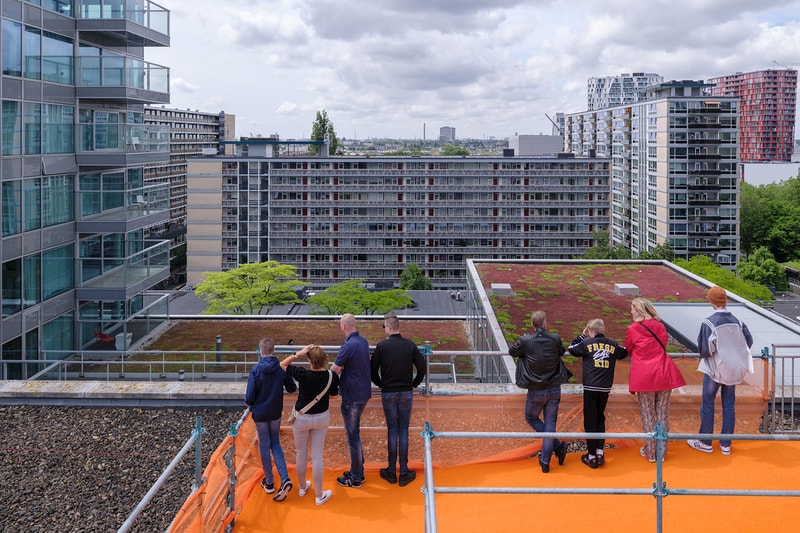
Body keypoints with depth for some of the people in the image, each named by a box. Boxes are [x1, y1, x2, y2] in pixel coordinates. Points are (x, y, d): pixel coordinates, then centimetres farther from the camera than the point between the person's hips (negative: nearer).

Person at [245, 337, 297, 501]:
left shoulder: (256, 370, -19)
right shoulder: (282, 368, -10)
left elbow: (249, 397, -16)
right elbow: (292, 388, 3)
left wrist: (249, 403, 7)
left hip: (260, 413, -3)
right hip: (276, 413, 3)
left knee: (264, 445, 13)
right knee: (275, 443, 17)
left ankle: (269, 482, 24)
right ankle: (285, 479, 0)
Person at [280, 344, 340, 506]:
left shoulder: (303, 375, -24)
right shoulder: (332, 376, -16)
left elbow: (282, 365, -10)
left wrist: (298, 353, -15)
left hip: (302, 418, -2)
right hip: (322, 417, 2)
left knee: (301, 453, 18)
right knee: (317, 456, 9)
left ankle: (302, 487, 37)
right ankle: (320, 495, 16)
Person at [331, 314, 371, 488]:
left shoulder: (349, 346, -23)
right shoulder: (363, 341, 5)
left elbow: (334, 371, -20)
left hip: (352, 397, -9)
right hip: (363, 393, 9)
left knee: (353, 437, 3)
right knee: (355, 434, 21)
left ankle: (355, 478, 13)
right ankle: (358, 472, 30)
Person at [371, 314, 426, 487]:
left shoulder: (382, 346, -7)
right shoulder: (410, 345, -2)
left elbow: (373, 370, -5)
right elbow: (422, 368, -2)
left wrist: (380, 384, 13)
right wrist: (414, 384, 13)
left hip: (388, 393, -1)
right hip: (406, 393, 1)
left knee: (392, 431, 7)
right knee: (403, 431, 6)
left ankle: (391, 472, 14)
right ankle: (404, 473, 9)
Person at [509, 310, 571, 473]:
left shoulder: (525, 341, -15)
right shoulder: (555, 339, -9)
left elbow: (511, 351, 4)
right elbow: (562, 351, 13)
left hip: (536, 391, -2)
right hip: (554, 389, 2)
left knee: (531, 418, 20)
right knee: (550, 423, 11)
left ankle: (558, 445, 9)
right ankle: (545, 461, 13)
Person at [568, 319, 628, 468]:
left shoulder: (587, 343, -3)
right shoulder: (613, 344, 6)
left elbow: (571, 348, 10)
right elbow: (624, 353, 23)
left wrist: (582, 335, 17)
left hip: (590, 387, -3)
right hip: (605, 388, 3)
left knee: (590, 421, 2)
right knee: (600, 418, 18)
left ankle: (591, 456, 5)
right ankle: (600, 453, 11)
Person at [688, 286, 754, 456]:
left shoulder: (709, 323, -19)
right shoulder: (737, 322, -7)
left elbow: (704, 350, -18)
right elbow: (749, 342, 0)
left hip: (714, 370, -4)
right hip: (733, 370, 4)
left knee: (707, 405, 10)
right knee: (729, 406, 12)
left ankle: (705, 443, 19)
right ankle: (725, 444, 19)